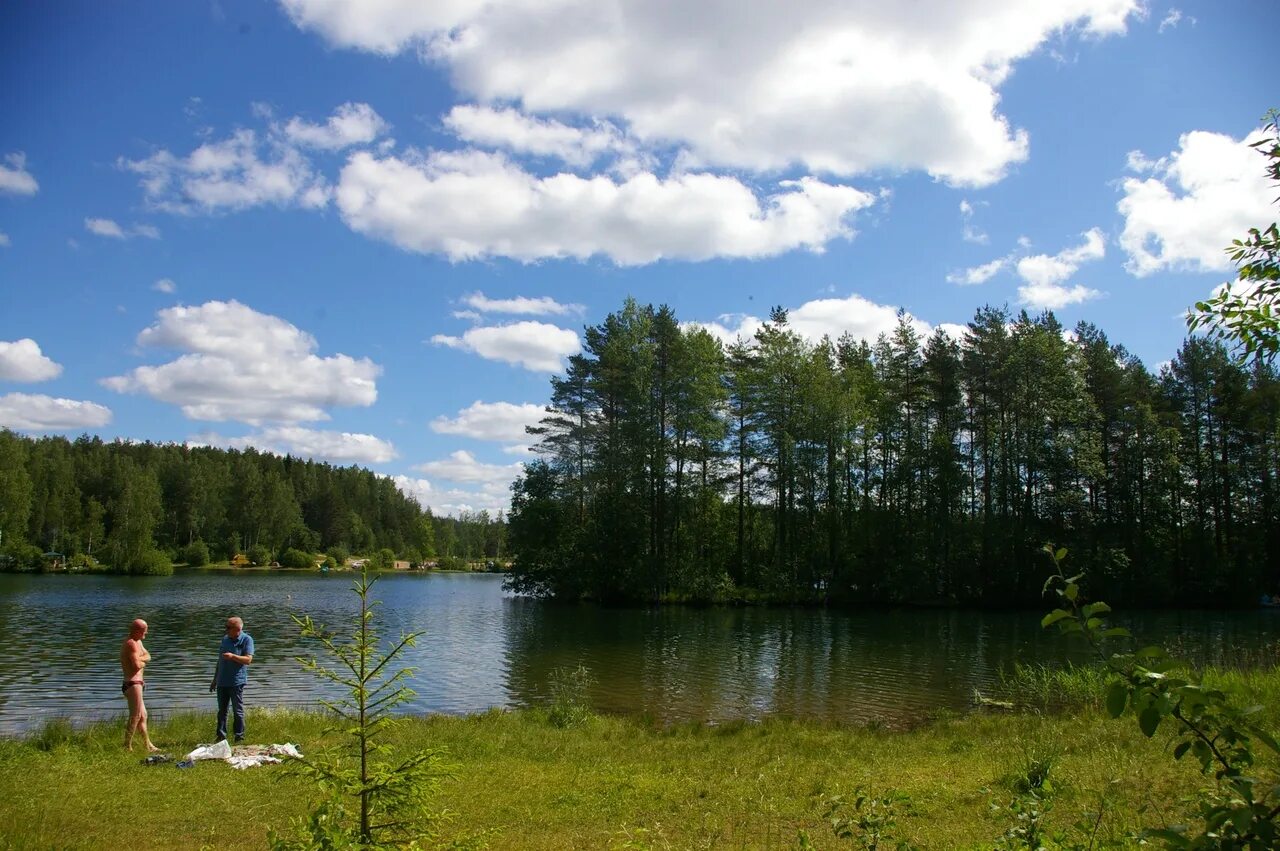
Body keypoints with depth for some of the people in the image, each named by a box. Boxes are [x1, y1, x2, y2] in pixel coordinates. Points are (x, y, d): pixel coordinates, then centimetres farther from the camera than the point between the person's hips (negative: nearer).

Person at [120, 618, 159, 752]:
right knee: (135, 717, -8)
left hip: (135, 684, 11)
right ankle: (127, 747, -6)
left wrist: (139, 659, -10)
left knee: (142, 716, 15)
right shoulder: (131, 644, -16)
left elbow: (147, 656, 10)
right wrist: (142, 663, -2)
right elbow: (137, 665, -24)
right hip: (133, 684, -11)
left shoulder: (137, 642, 16)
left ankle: (148, 746, 22)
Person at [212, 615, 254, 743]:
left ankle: (239, 737, 4)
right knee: (222, 710, 9)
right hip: (222, 682, 6)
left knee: (238, 711, -1)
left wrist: (233, 656, -29)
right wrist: (215, 679, 21)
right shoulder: (225, 639, 13)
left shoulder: (247, 640, -7)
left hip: (236, 682, -6)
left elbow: (248, 660, -15)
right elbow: (220, 660, 21)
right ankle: (221, 736, 16)